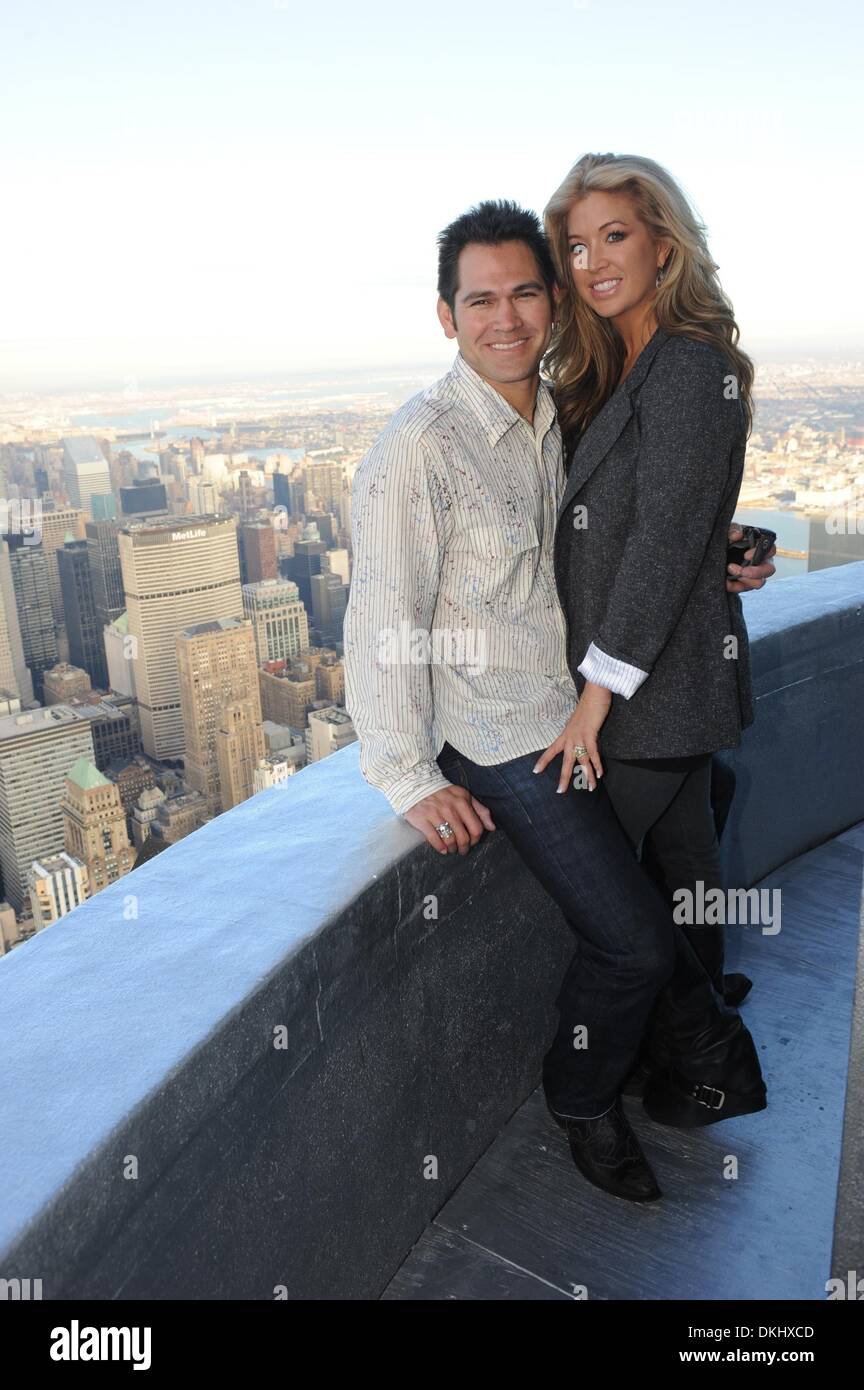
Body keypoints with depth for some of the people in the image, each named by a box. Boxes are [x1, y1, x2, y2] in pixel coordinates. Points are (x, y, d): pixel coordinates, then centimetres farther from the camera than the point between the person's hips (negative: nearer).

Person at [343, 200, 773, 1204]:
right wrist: (410, 780, -18)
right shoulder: (420, 447, -18)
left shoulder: (558, 416, 6)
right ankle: (583, 1101, 23)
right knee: (633, 941, -9)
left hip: (585, 705, 9)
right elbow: (384, 626, -19)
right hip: (502, 742, -8)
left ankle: (702, 1043, 40)